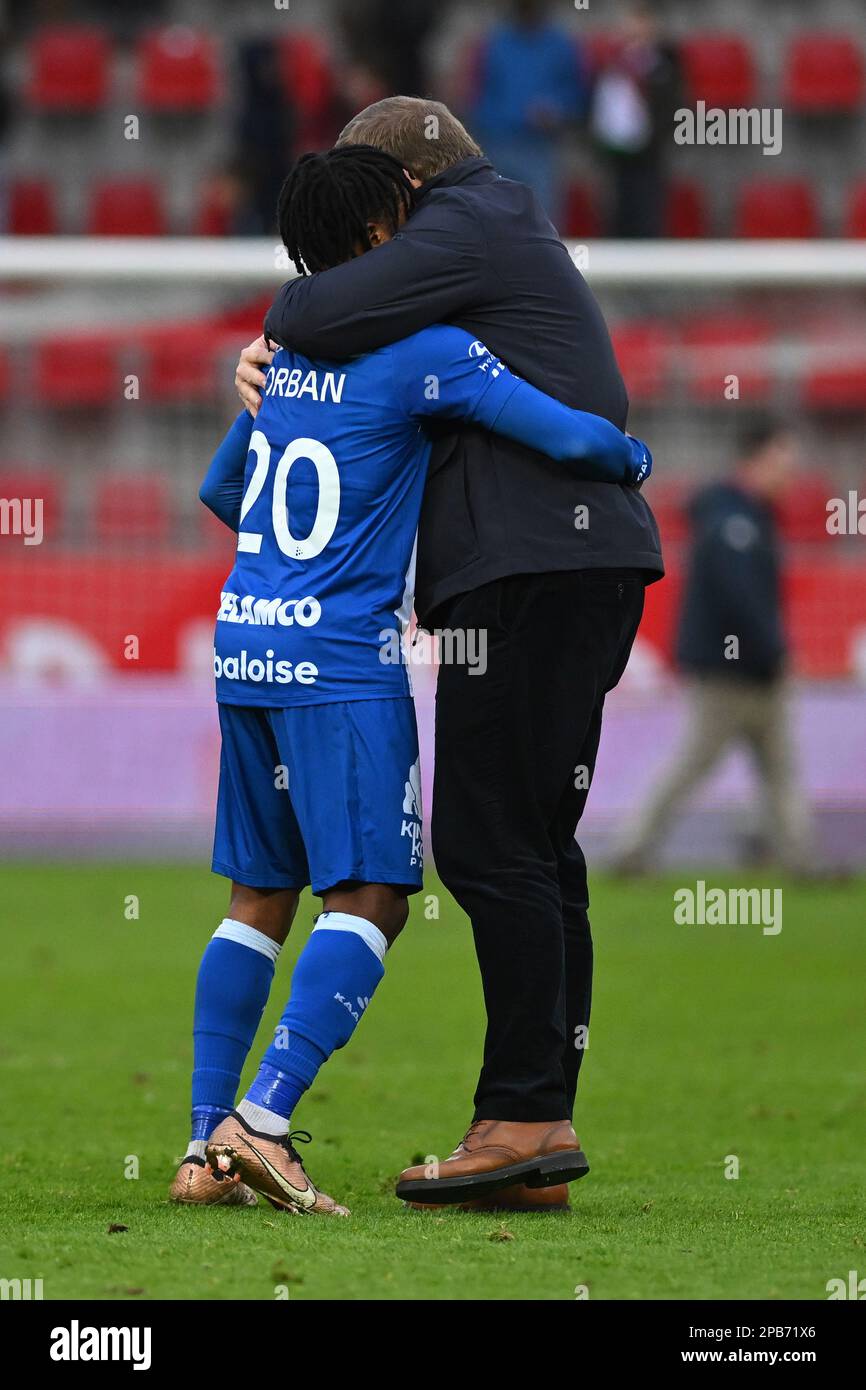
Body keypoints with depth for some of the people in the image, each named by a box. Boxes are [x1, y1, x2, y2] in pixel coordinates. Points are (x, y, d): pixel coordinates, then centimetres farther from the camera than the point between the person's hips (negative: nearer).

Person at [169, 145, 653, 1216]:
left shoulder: (286, 355, 14)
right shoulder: (424, 352, -9)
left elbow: (220, 492, 28)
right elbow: (571, 438, -14)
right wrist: (632, 459, 9)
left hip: (243, 647, 8)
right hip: (339, 662, -7)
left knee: (260, 899, 11)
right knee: (369, 901, -7)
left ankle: (208, 1144, 6)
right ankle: (262, 1122, -20)